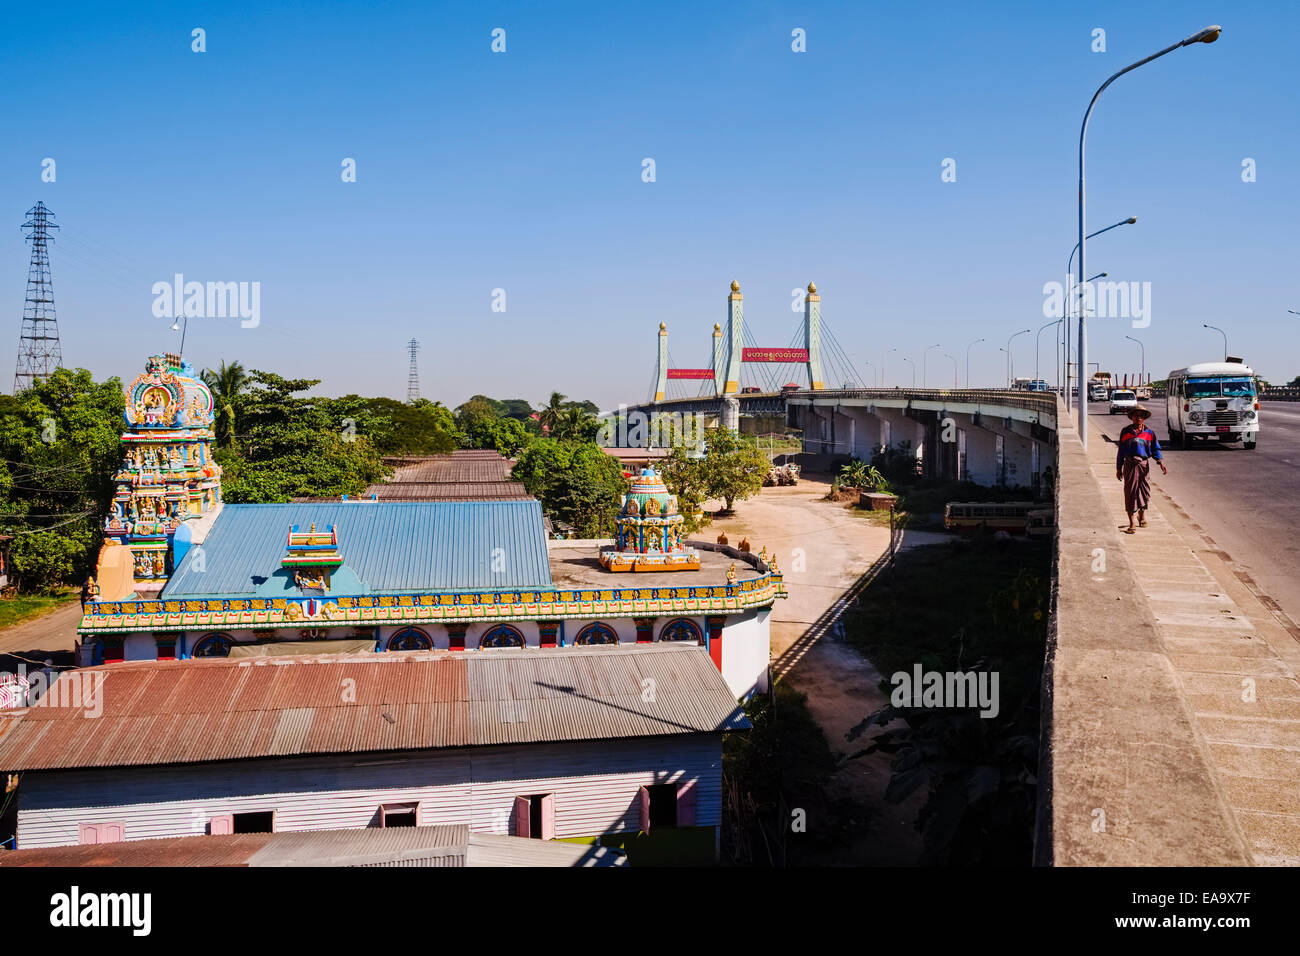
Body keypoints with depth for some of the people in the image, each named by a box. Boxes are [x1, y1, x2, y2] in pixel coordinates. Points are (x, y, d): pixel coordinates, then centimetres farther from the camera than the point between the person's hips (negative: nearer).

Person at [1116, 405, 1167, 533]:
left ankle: (1142, 513, 36)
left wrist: (1160, 462, -9)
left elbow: (1155, 449, 9)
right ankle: (1131, 523, 7)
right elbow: (1121, 451, 10)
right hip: (1130, 465, -1)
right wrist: (1119, 468, 9)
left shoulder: (1149, 433, 7)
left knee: (1145, 491, 5)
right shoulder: (1126, 432, 6)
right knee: (1130, 492, -1)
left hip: (1144, 465, 1)